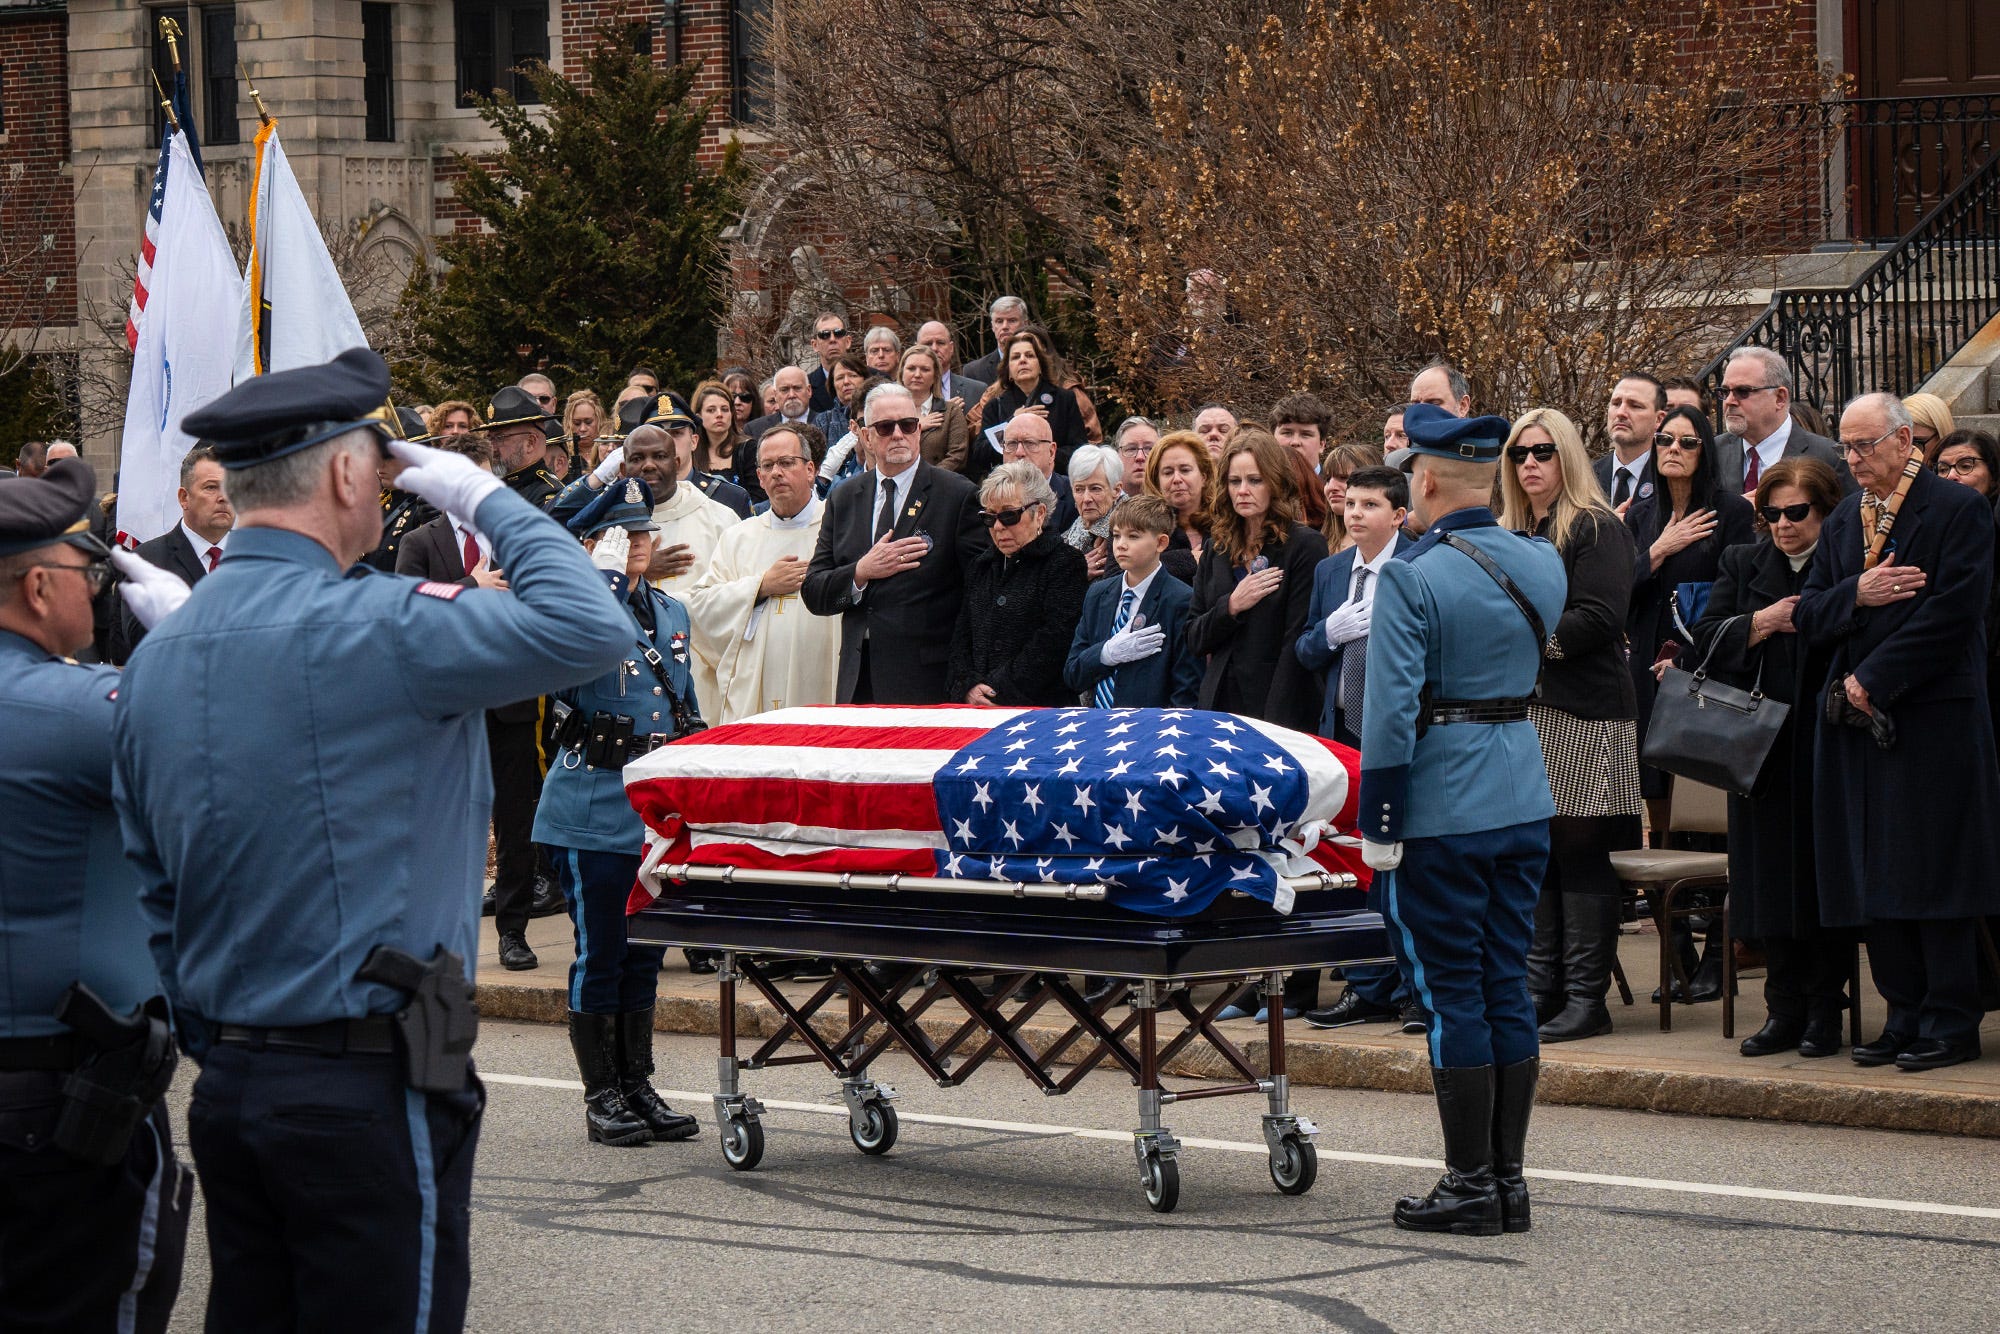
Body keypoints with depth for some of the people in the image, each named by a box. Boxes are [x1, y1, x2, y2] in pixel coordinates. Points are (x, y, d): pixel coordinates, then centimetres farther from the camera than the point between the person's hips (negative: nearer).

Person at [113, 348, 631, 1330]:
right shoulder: (369, 629, -17)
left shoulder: (155, 659, 9)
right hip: (366, 1094, -8)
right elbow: (589, 629, -21)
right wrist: (487, 500, -6)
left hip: (228, 1091, 8)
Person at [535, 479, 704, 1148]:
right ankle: (601, 1098, 7)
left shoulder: (671, 611, 14)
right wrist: (606, 573, -25)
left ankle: (637, 1087, 20)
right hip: (596, 810, -6)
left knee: (645, 953, 12)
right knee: (601, 954, -1)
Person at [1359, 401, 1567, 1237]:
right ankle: (1509, 1178, 14)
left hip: (1442, 809, -6)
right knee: (1507, 986, 10)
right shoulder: (1543, 566, 5)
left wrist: (1376, 824, -13)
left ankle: (1471, 1184, 2)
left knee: (1453, 994, -1)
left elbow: (1392, 708, -17)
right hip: (1524, 800, 6)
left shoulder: (1413, 578, -14)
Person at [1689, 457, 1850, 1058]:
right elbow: (1708, 641, 4)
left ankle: (1824, 1009, 7)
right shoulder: (1743, 566, 12)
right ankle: (1784, 1009, 11)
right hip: (1762, 748, 4)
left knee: (1824, 879, -1)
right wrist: (1767, 620, -8)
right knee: (1772, 879, 4)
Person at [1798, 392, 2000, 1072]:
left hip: (1934, 717, -6)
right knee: (1875, 874, 6)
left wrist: (1874, 679, -13)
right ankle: (1905, 1015, 13)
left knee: (1935, 873, -4)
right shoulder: (1843, 522, 16)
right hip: (1858, 719, 6)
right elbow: (1807, 617, 12)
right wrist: (1857, 594, -9)